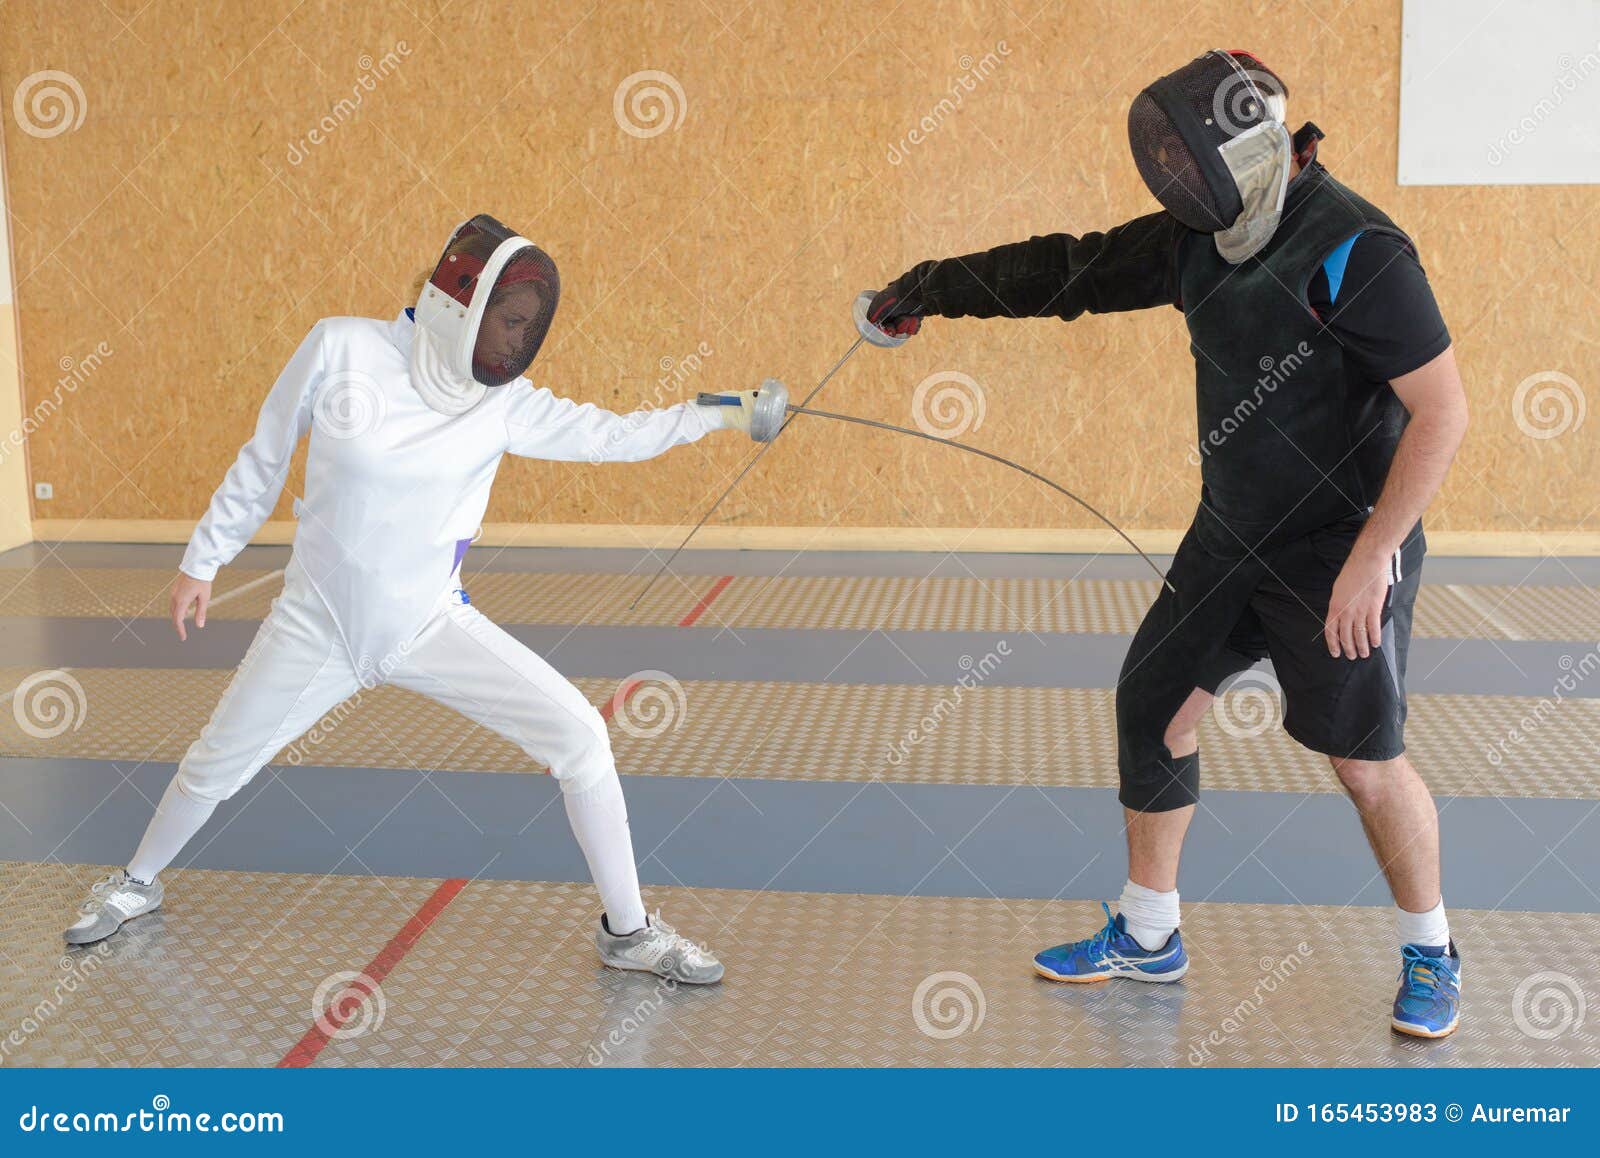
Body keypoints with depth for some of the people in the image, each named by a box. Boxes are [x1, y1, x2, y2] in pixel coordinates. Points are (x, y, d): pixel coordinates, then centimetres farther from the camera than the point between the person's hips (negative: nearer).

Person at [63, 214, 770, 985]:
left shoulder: (502, 400, -10)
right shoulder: (340, 348, -15)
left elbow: (612, 435, -11)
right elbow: (264, 460, -2)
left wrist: (721, 415, -24)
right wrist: (202, 561, 6)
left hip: (431, 626, 1)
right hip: (317, 625, 0)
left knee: (581, 739, -15)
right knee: (214, 768, 16)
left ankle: (628, 931, 0)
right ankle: (137, 883, 48)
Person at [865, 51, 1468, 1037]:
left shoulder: (1355, 251, -23)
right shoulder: (1201, 236, 0)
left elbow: (1443, 411, -24)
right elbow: (1067, 270, 8)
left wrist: (1370, 558, -25)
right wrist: (936, 285, 5)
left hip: (1343, 551, -7)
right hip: (1234, 537, 8)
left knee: (1367, 765, -1)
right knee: (1153, 710, 8)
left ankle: (1430, 952, 26)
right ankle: (1147, 936, 24)